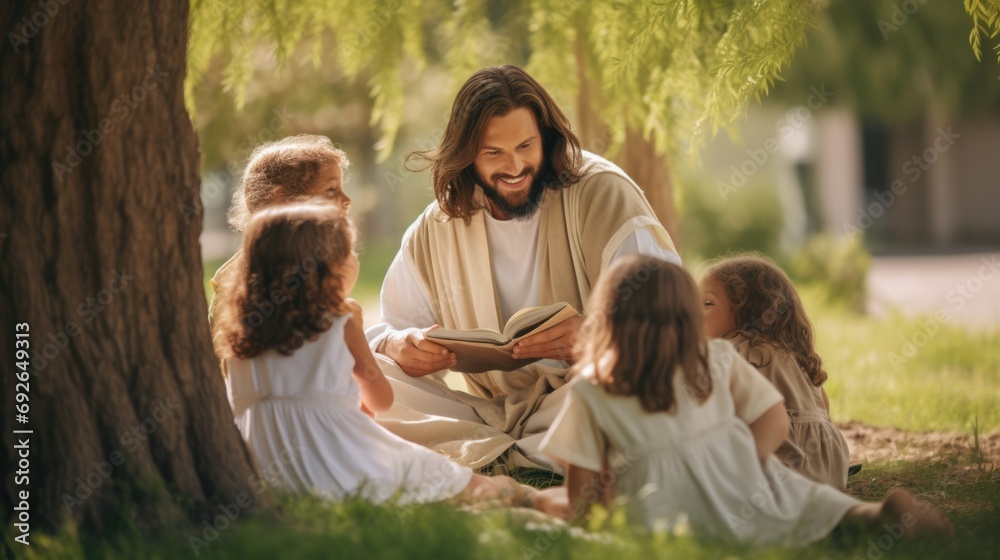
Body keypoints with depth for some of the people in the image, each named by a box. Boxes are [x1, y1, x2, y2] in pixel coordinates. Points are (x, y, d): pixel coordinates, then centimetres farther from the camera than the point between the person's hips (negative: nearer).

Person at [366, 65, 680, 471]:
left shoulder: (600, 193, -4)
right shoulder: (434, 232, 9)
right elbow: (388, 329, 12)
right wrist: (399, 346, -15)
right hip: (492, 413, 4)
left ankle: (490, 455, -27)